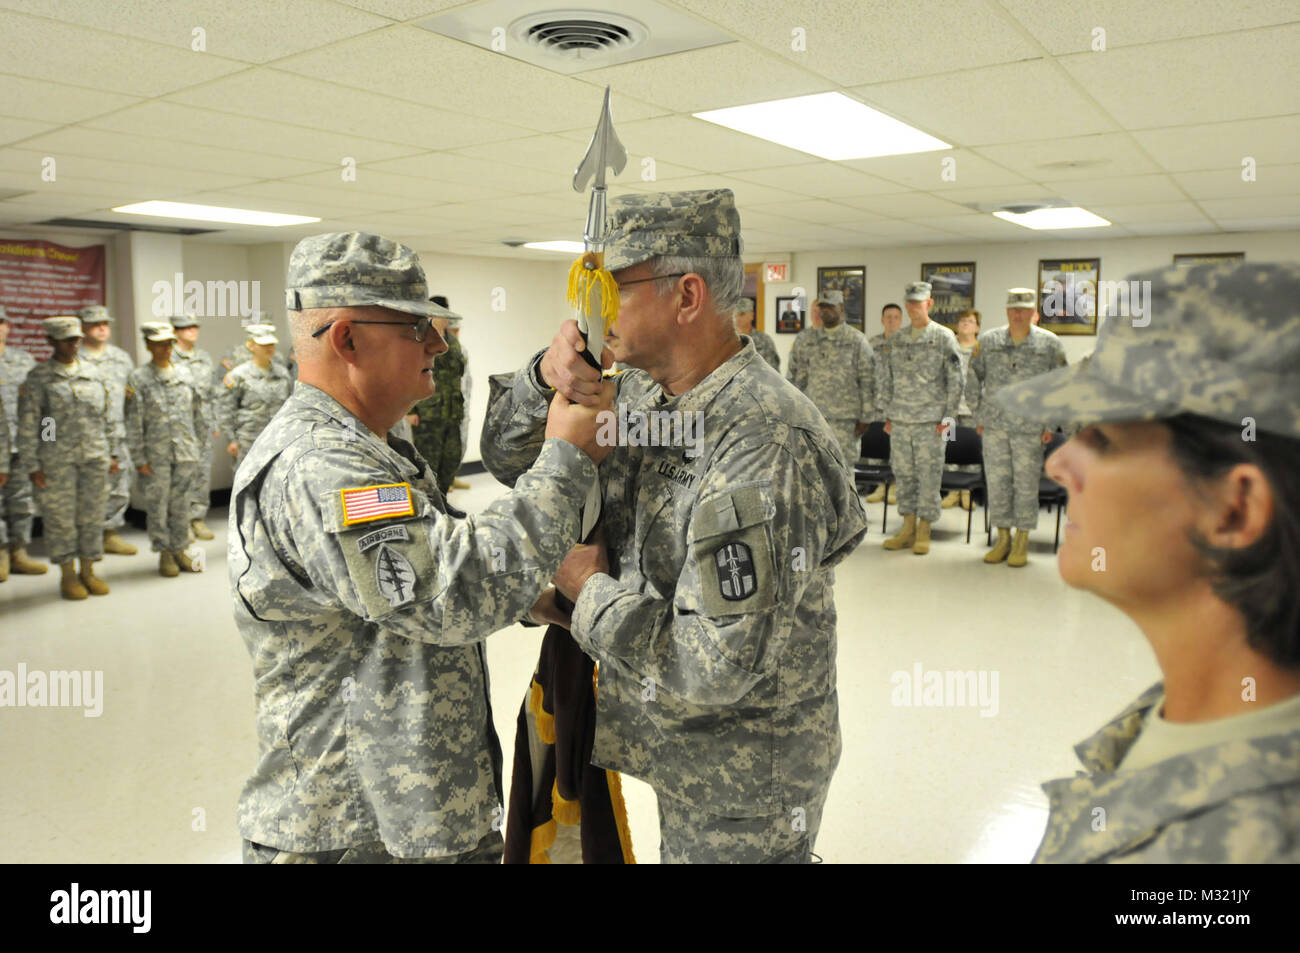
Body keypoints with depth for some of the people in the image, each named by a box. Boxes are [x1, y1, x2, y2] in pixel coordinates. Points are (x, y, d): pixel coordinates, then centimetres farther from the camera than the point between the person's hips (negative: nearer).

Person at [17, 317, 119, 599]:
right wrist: (32, 465, -7)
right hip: (57, 462, -3)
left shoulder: (94, 374, 9)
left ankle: (88, 571, 20)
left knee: (93, 516, 7)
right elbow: (27, 425, -3)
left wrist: (113, 454, 11)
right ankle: (68, 575, 16)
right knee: (61, 518, 3)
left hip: (95, 458, 3)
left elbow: (107, 418, 14)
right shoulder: (38, 378, -2)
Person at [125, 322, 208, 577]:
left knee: (181, 504, 8)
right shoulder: (138, 378, -2)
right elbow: (134, 422, -5)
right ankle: (164, 554, 13)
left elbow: (198, 413, 16)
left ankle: (180, 550, 19)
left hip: (185, 453, 3)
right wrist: (139, 459, -8)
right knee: (157, 506, 3)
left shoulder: (184, 375, 10)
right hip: (156, 456, -3)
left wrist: (198, 446, 13)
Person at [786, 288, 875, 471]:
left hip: (845, 418, -3)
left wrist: (865, 417, -5)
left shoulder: (857, 340, 1)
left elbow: (868, 381, -1)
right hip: (813, 416, 3)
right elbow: (796, 376, 12)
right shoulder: (806, 338, 9)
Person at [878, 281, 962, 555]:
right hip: (900, 419, 5)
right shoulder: (897, 340, 11)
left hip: (930, 419, -4)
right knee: (904, 474, 8)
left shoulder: (944, 338, -2)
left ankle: (924, 532, 8)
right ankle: (908, 528, 18)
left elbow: (955, 381, -3)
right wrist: (888, 416, 11)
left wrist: (947, 417, -8)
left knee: (929, 475, 0)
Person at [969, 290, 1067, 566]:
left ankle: (1022, 543, 12)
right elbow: (973, 380, 12)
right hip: (994, 427, 2)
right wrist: (978, 416, 7)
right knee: (997, 482, 6)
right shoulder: (988, 341, 5)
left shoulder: (1050, 344, 1)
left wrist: (1051, 424, -1)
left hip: (1030, 428, -2)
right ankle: (1003, 538, 18)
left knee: (1026, 484, 2)